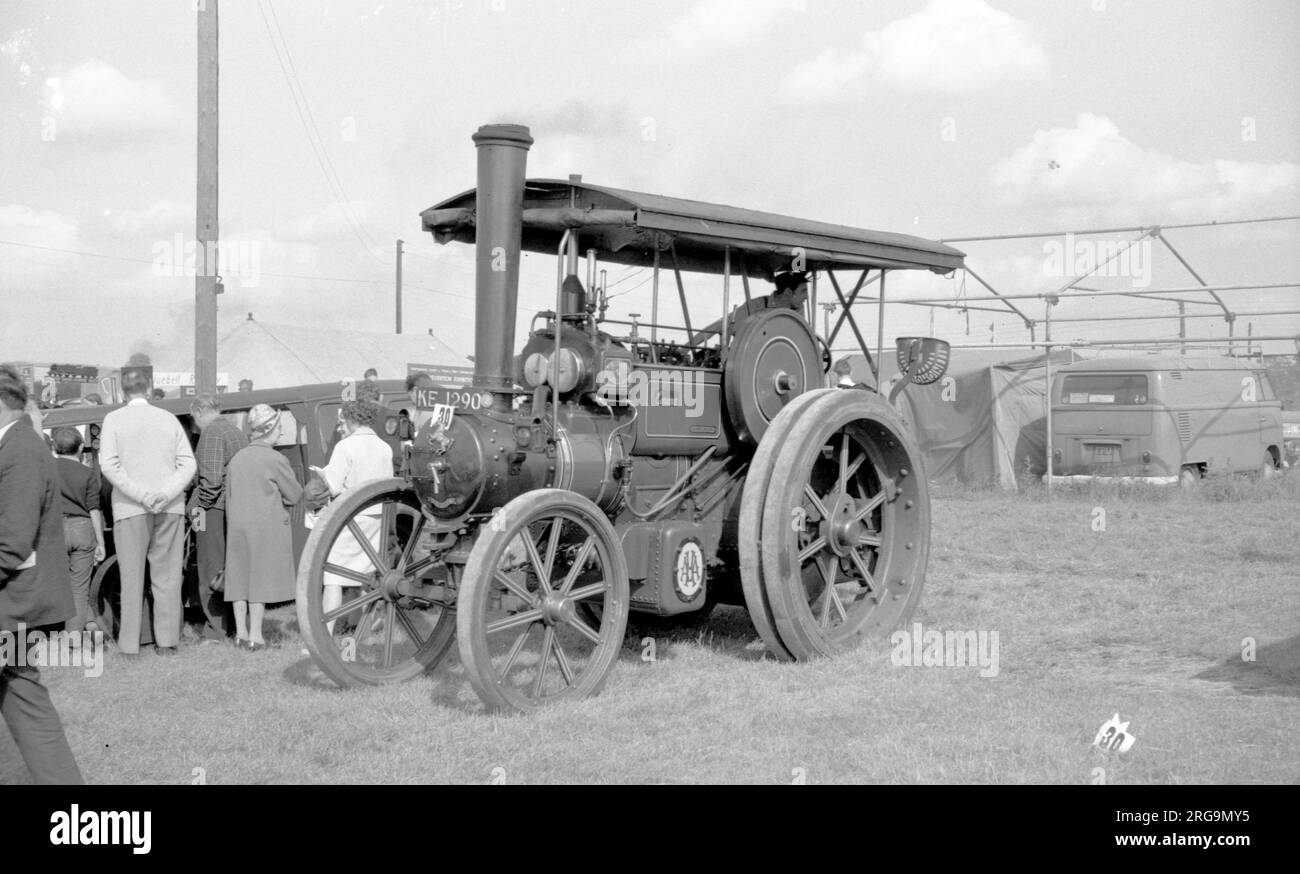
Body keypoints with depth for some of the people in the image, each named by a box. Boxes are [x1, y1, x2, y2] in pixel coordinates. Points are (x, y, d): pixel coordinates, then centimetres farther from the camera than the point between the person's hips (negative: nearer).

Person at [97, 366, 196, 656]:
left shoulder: (114, 419, 1)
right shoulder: (169, 418, 7)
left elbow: (109, 464, -10)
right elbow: (188, 463, 0)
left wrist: (140, 494, -13)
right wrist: (166, 493, -8)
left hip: (130, 509, -2)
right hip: (170, 508, 2)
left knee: (132, 577, 3)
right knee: (167, 576, 7)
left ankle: (130, 644, 3)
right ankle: (166, 641, 8)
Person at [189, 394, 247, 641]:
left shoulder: (211, 433, -10)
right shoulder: (238, 432, 17)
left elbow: (211, 477, -19)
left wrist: (201, 506, -12)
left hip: (215, 509, -8)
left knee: (211, 569, -2)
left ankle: (218, 628, 0)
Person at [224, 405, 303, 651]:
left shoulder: (236, 459, 8)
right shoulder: (275, 460, -10)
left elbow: (229, 498, 15)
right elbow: (295, 495, -4)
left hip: (238, 526, 6)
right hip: (267, 525, -6)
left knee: (240, 576, 11)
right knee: (261, 577, -1)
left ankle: (241, 632, 15)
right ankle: (255, 636, 1)